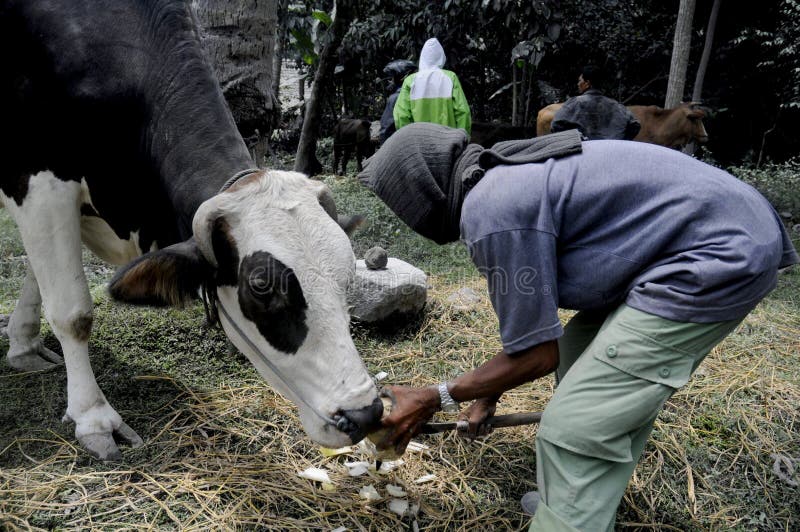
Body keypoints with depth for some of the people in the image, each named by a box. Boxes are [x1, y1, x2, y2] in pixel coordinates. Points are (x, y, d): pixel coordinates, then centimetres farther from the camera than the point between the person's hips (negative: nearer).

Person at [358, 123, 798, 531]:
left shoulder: (491, 211, -20)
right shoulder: (506, 178, 10)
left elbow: (537, 354, -11)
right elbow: (534, 315, 19)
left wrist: (434, 399, -1)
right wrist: (489, 394, 25)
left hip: (721, 255, -10)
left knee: (574, 429, -9)